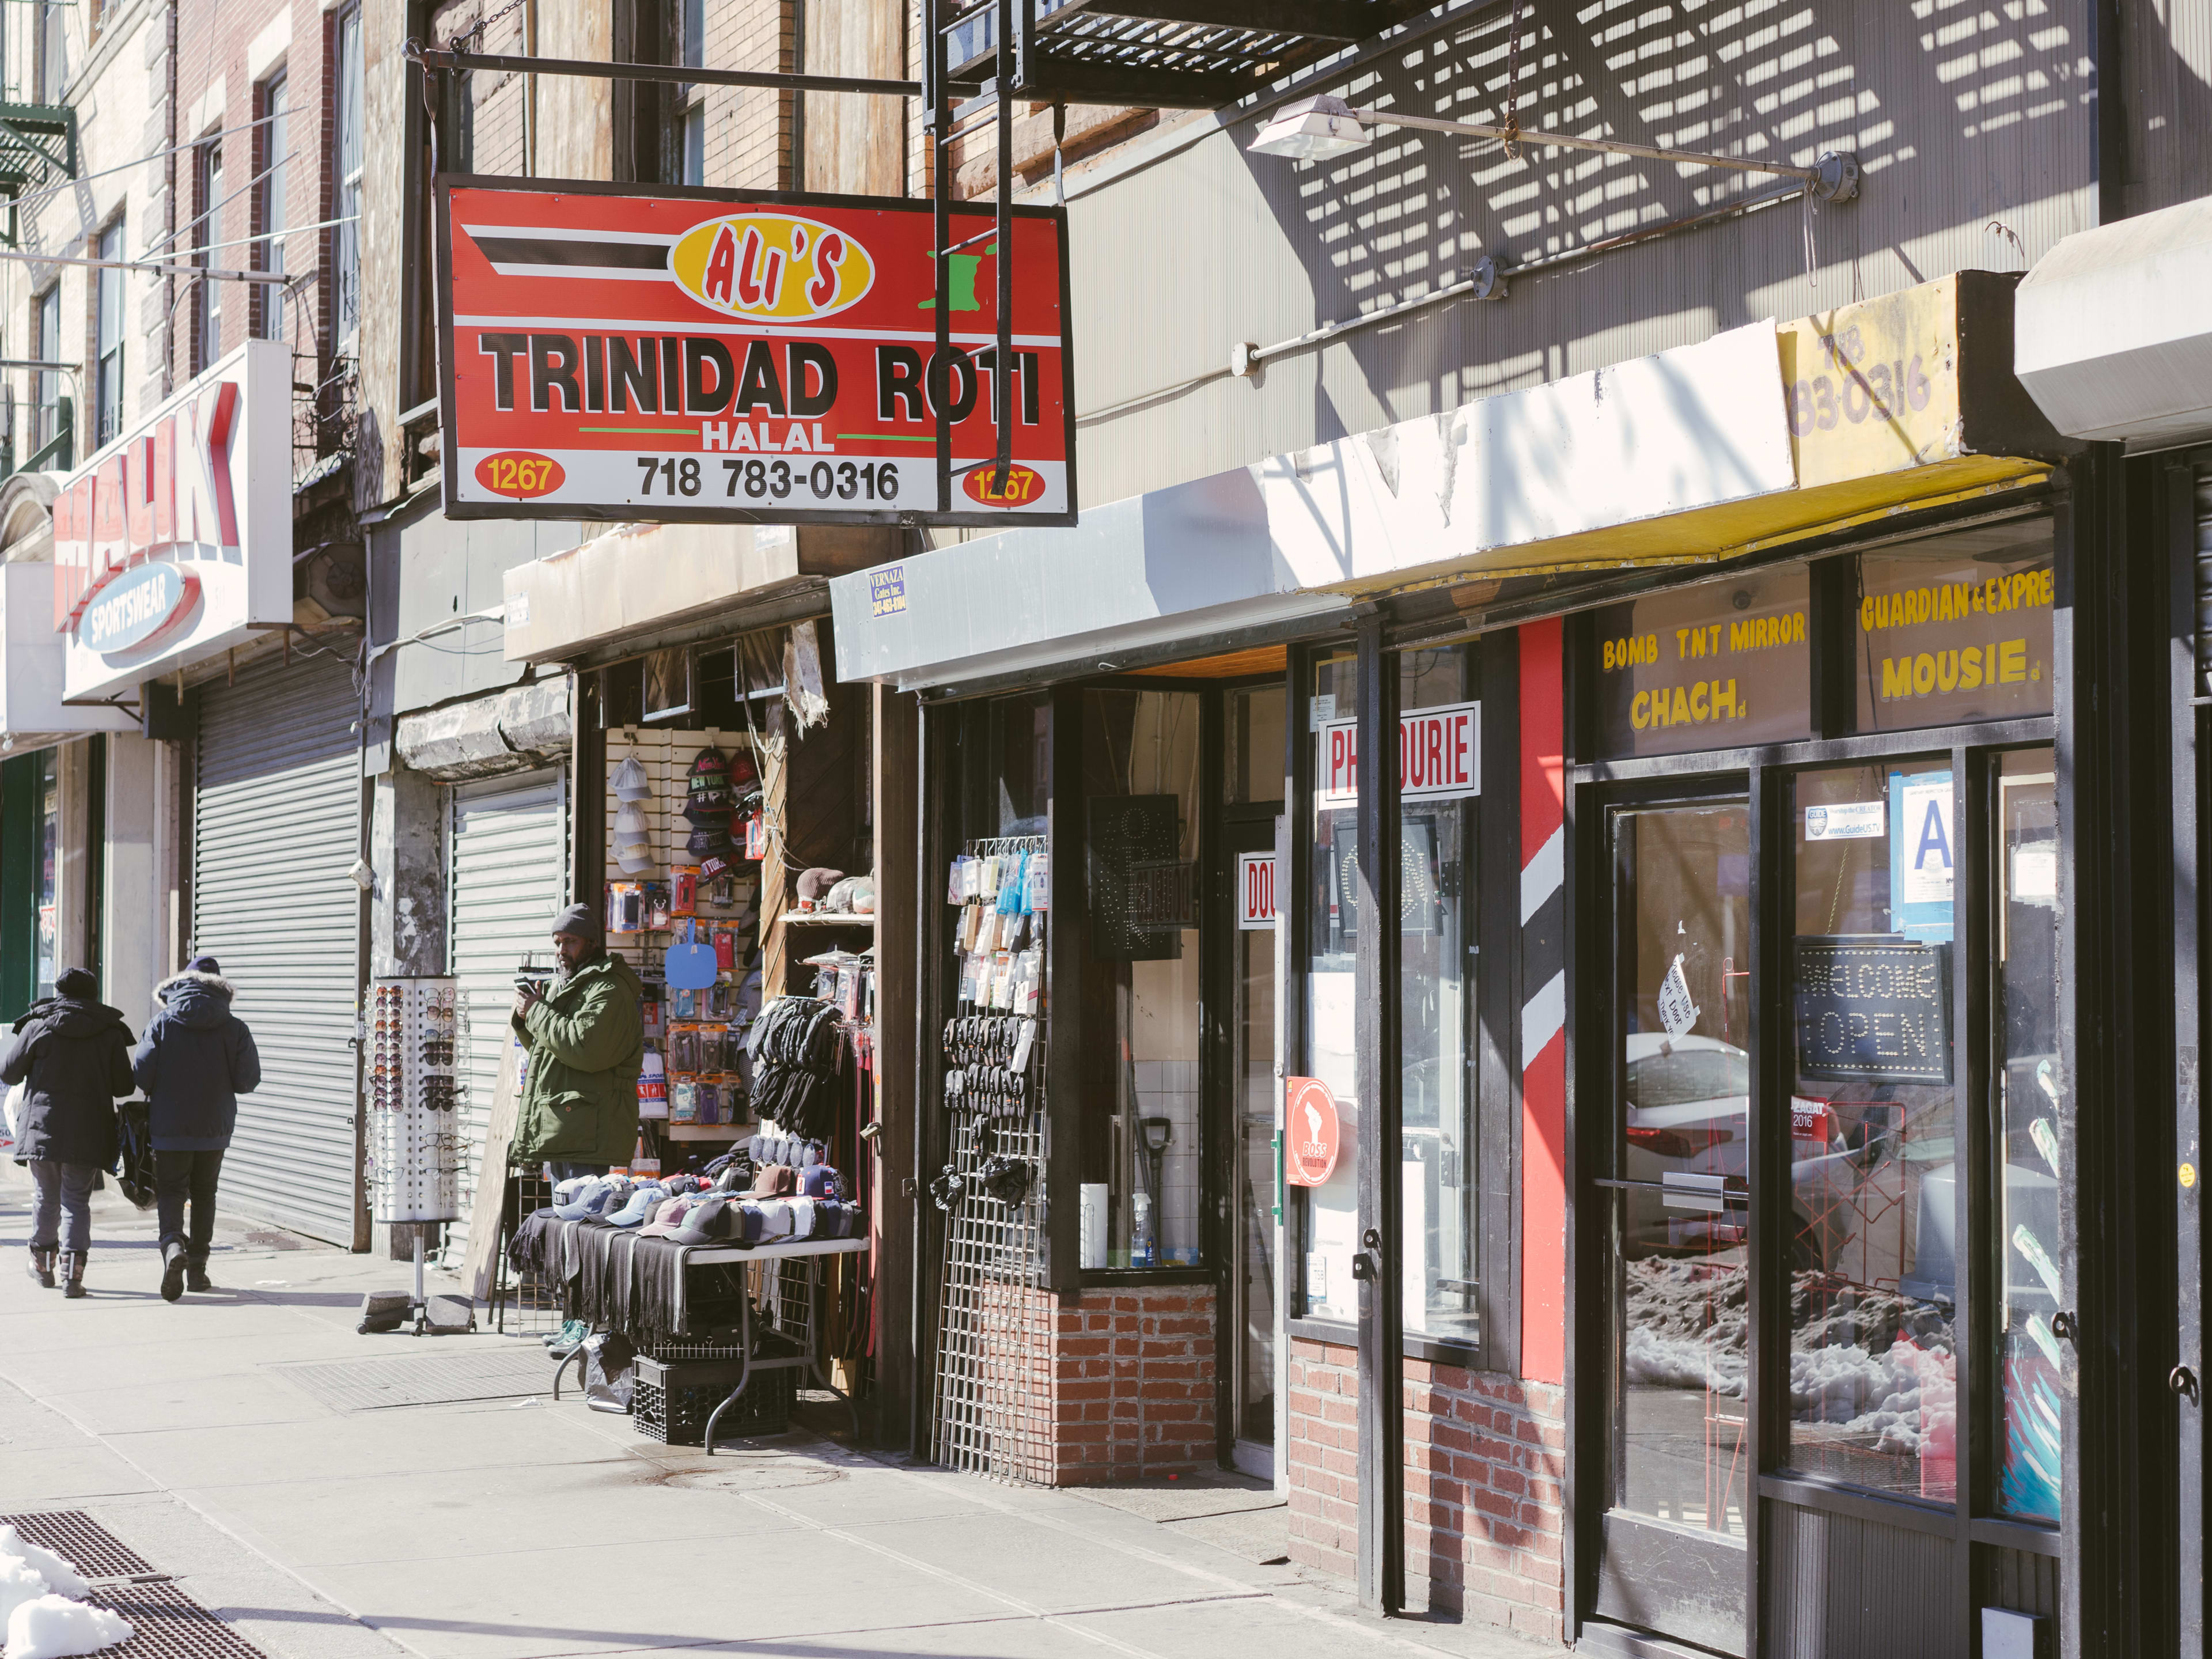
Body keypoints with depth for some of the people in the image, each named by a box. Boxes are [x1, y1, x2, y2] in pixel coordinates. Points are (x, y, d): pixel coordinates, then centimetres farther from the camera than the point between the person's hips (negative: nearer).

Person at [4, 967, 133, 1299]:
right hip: (88, 1134, 0)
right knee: (77, 1202, 3)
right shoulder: (110, 1032, 1)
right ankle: (72, 1273, -9)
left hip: (42, 1128, 0)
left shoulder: (38, 1026, 0)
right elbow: (124, 1085, 2)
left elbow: (8, 1073, 3)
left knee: (47, 1198, 17)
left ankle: (42, 1263, 31)